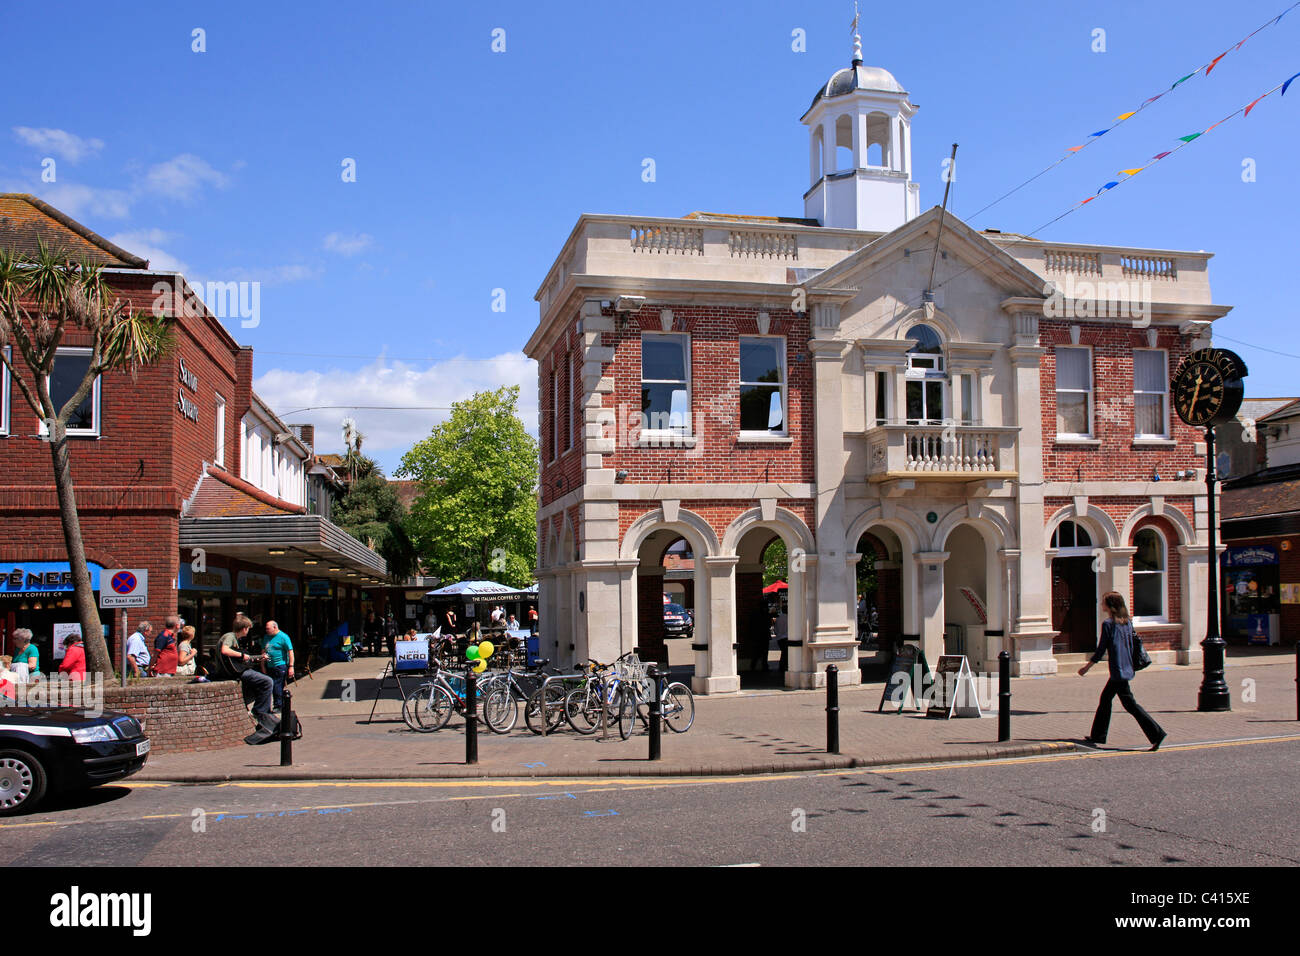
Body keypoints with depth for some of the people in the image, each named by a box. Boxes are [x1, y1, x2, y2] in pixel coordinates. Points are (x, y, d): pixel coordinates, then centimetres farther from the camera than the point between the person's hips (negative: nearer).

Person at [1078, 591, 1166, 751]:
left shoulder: (1108, 623, -12)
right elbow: (1131, 646, 12)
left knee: (1130, 704, -5)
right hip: (1127, 669, 9)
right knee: (1105, 697, 17)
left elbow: (1101, 649, -11)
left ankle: (1156, 733, -9)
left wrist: (1087, 666, -2)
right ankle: (1098, 735, 21)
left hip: (1118, 670, -9)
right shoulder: (1127, 622, 9)